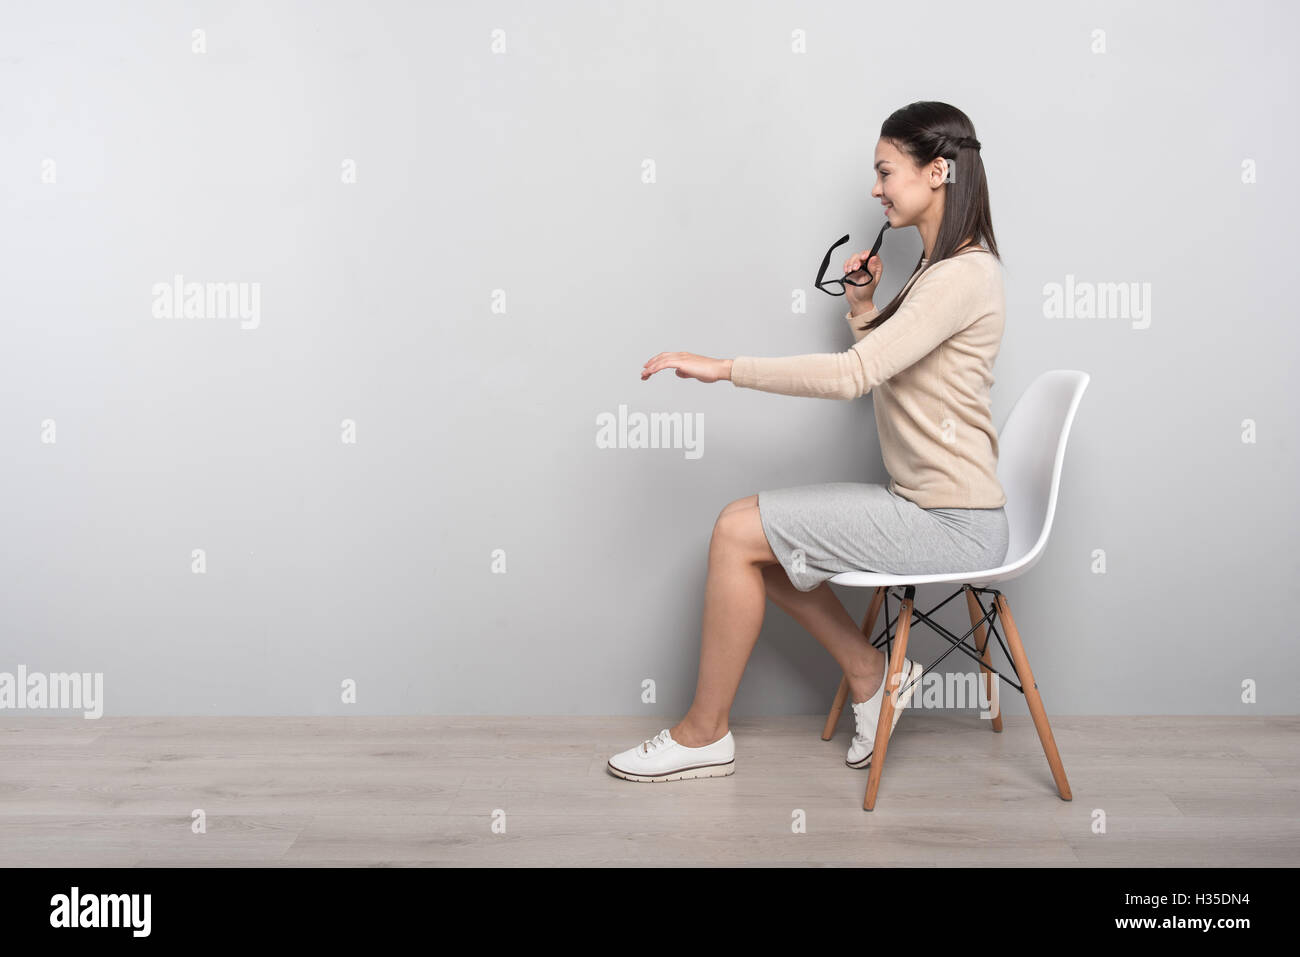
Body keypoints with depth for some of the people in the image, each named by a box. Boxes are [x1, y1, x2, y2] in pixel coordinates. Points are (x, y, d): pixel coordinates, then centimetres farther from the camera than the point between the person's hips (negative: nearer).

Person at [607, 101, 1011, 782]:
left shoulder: (964, 274, -16)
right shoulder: (938, 268, 16)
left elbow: (855, 375, -27)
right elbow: (887, 376, 18)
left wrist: (723, 367, -24)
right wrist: (862, 310, 5)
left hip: (953, 525, -10)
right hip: (924, 504, 10)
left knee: (738, 531, -13)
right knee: (754, 533, 7)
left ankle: (704, 733, 1)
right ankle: (870, 674, 15)